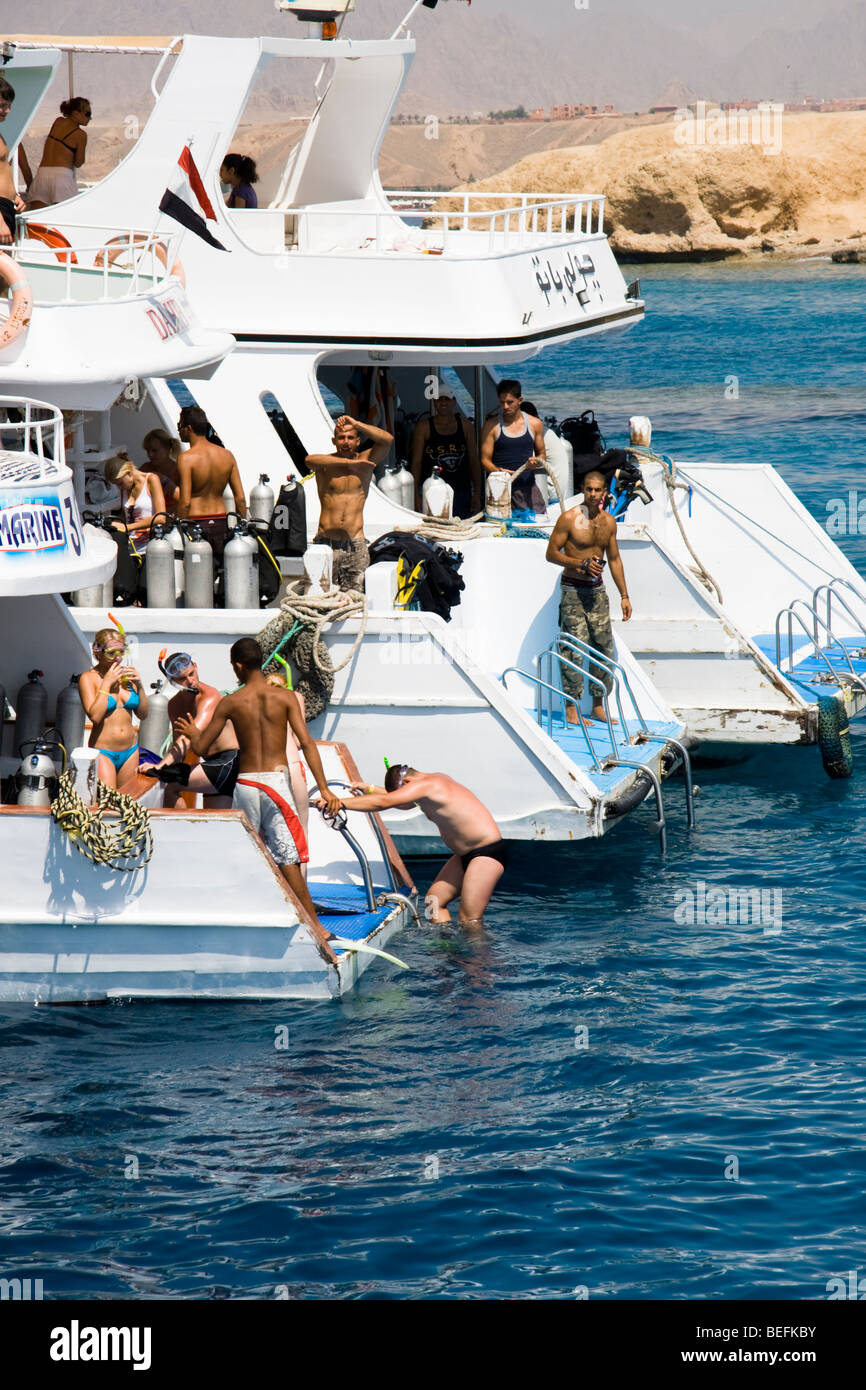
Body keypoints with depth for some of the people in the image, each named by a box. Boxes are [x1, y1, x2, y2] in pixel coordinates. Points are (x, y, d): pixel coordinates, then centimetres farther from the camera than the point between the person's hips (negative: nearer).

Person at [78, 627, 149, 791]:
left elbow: (143, 714, 13)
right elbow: (95, 716, -17)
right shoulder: (88, 678, -4)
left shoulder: (126, 675, 9)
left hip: (130, 752, 5)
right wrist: (107, 683, -15)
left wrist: (139, 685, -1)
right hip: (103, 753, -5)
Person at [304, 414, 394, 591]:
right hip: (326, 542, -1)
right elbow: (310, 460, -24)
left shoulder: (365, 461, 6)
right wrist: (348, 462, -28)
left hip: (355, 544, 1)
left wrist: (355, 423, -13)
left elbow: (388, 440, -9)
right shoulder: (325, 463, 1)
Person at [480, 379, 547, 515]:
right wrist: (498, 471, -19)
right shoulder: (491, 426, 4)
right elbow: (485, 459, 2)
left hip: (528, 487, 2)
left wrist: (537, 461, -5)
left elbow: (542, 454, 20)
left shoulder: (534, 424, 10)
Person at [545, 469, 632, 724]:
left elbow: (614, 559, 17)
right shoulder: (569, 518, -9)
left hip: (597, 591, 6)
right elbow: (551, 553, -8)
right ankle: (571, 710, -5)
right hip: (573, 590, -6)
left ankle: (597, 706, 16)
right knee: (574, 649, -9)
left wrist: (624, 596, 15)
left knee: (604, 647, 6)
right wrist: (580, 564, -20)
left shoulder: (608, 522, 9)